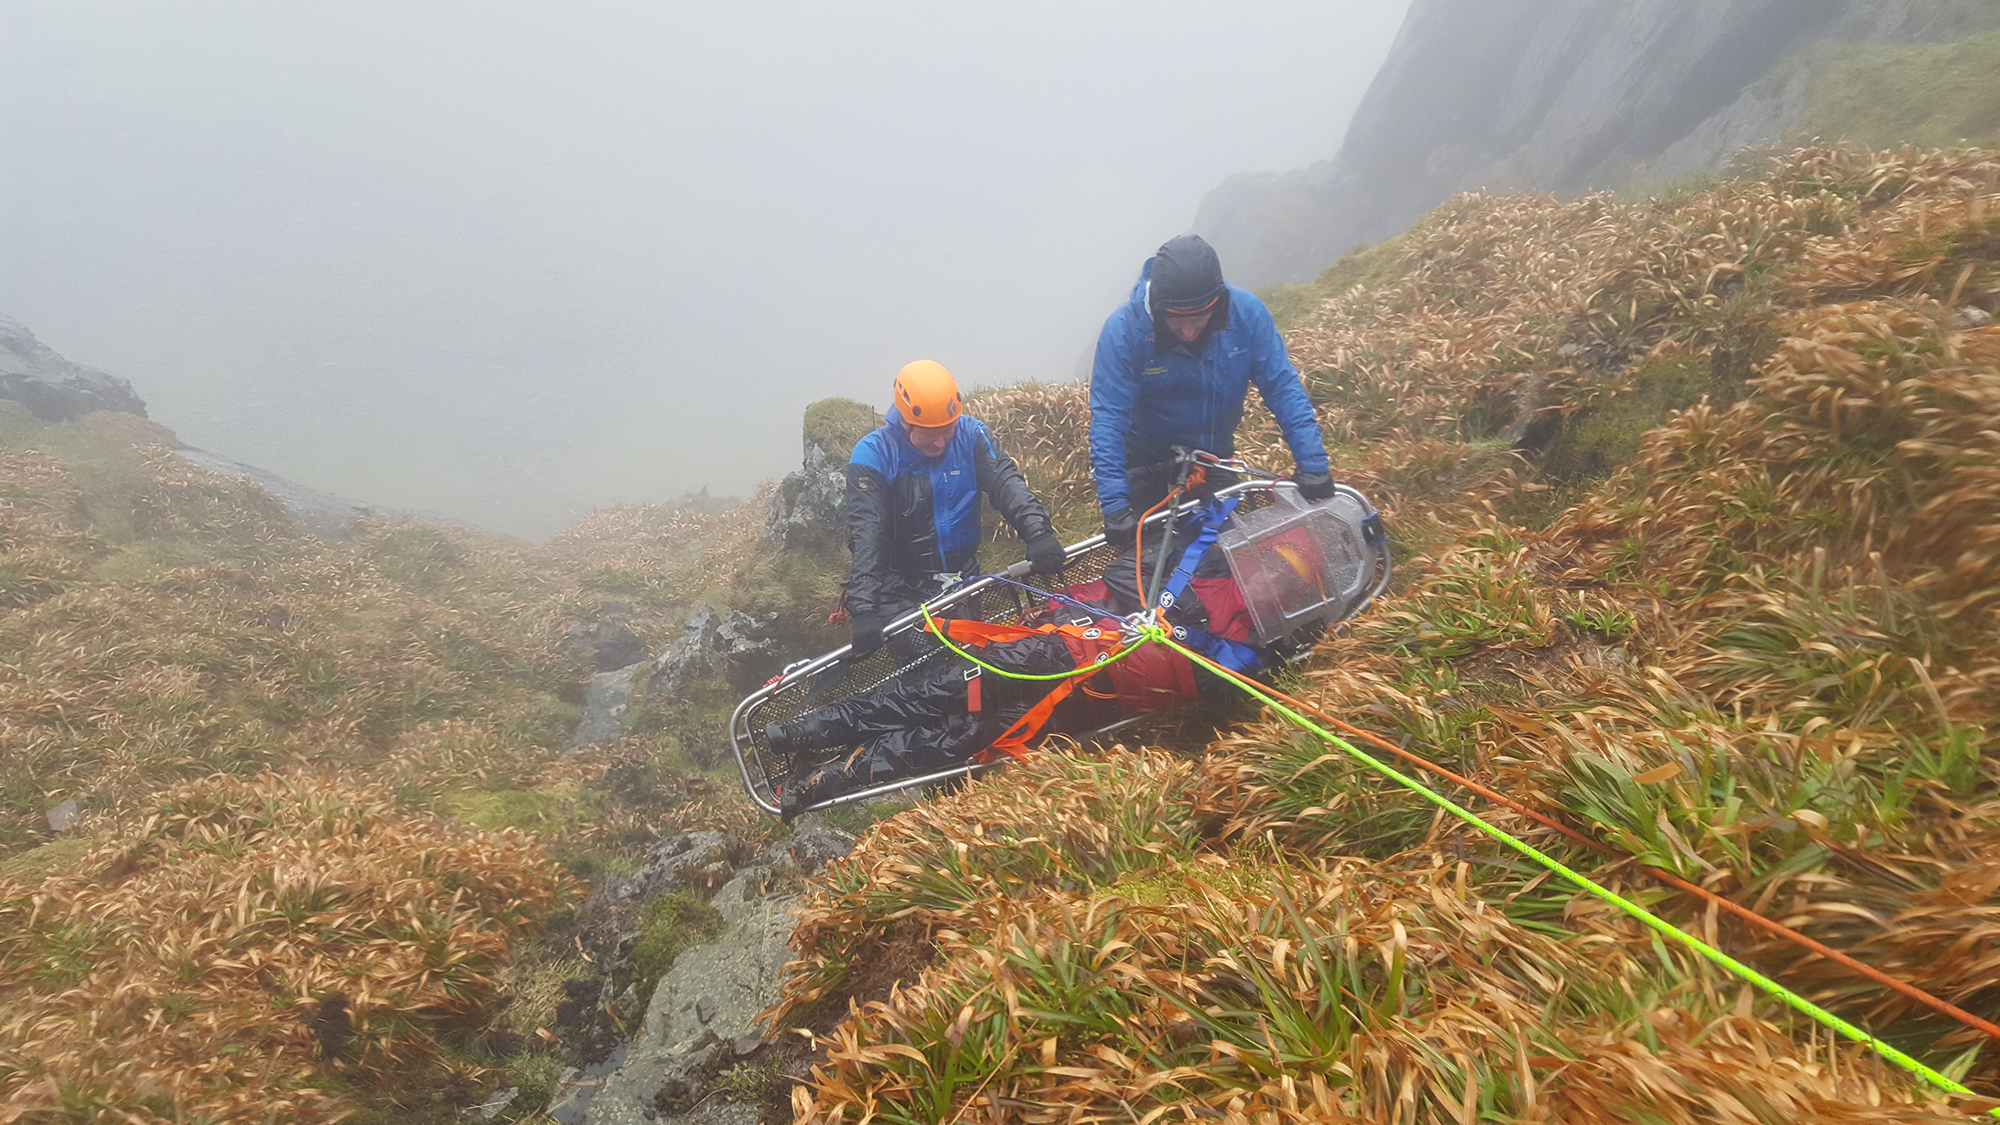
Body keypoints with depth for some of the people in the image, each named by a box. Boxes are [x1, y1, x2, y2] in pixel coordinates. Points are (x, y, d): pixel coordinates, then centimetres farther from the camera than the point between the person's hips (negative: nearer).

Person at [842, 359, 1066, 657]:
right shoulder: (872, 455, -13)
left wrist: (1037, 532, -35)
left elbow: (1005, 481, -15)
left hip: (964, 582, 3)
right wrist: (863, 610, -32)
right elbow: (866, 535, -21)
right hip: (903, 589, -3)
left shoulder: (970, 434, -4)